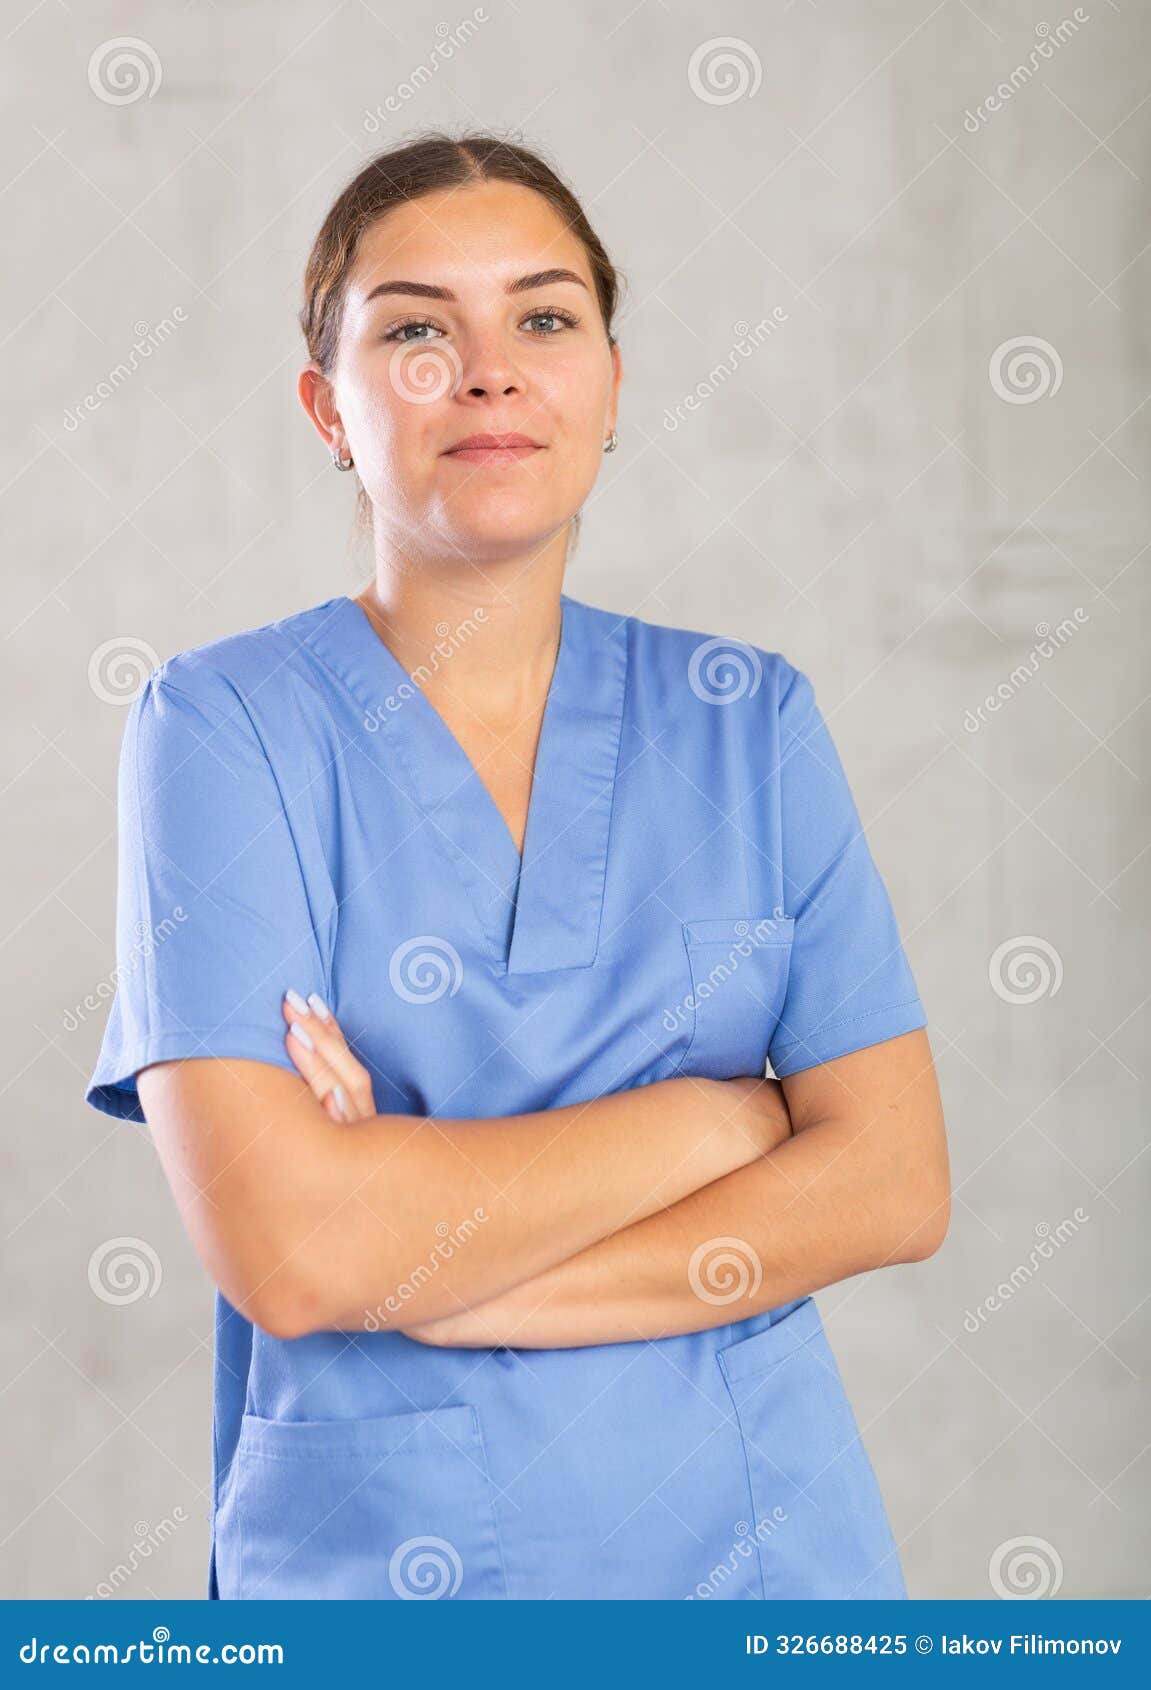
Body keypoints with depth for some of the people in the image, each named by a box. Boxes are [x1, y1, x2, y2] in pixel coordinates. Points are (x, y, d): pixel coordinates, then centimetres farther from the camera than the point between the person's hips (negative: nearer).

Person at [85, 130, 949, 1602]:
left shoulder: (747, 719, 0)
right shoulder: (225, 723, -9)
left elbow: (896, 1183, -7)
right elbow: (284, 1247, -20)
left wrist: (432, 1273, -16)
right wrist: (718, 1117, -12)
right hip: (372, 1552, -2)